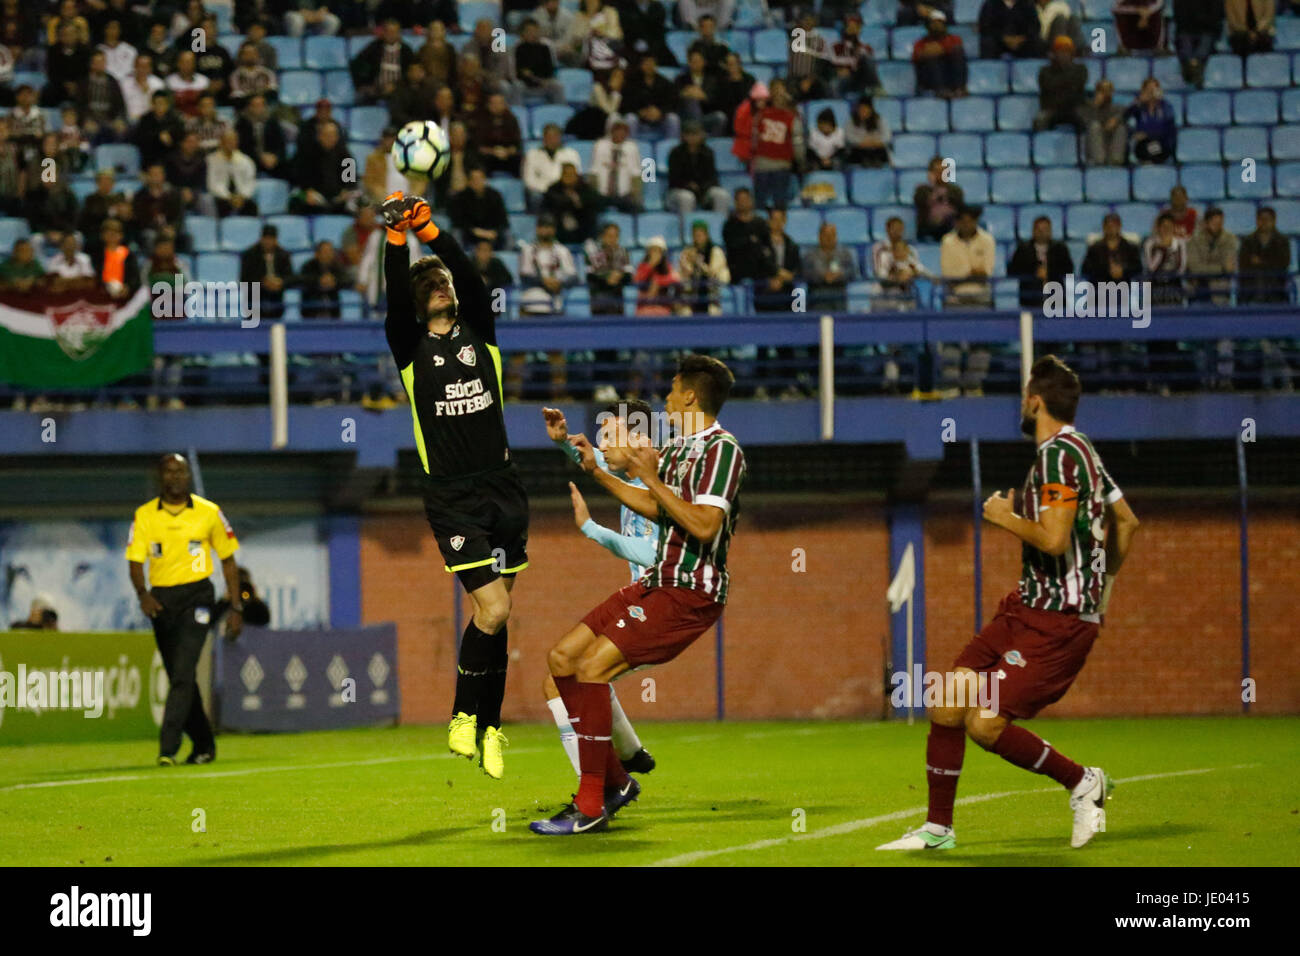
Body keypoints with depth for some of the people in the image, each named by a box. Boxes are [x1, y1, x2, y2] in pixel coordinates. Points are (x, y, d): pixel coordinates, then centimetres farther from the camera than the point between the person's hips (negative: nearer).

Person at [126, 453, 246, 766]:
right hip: (161, 599, 3)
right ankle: (204, 745, 25)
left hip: (196, 596, -3)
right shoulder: (145, 515, 3)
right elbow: (135, 561, -2)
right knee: (180, 677, 10)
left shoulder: (208, 512, 1)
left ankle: (168, 748, -23)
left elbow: (228, 561, 9)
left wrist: (236, 608, 6)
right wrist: (143, 594, -22)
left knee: (183, 672, -18)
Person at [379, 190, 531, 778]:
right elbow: (397, 298, -15)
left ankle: (488, 727, 17)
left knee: (496, 613, 6)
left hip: (503, 488, 3)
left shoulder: (479, 332, 9)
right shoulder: (410, 345, 3)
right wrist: (396, 234, -28)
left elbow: (471, 278, -7)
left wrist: (428, 228, -20)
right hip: (452, 497, -3)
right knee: (493, 610, -14)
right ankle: (464, 719, 3)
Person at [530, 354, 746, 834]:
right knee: (562, 657, 6)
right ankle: (615, 781, 13)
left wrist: (651, 478, -22)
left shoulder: (721, 449, -14)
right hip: (658, 581, 10)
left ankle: (590, 805, -16)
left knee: (592, 667, -21)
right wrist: (597, 471, 25)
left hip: (691, 595, -10)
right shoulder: (677, 448, 14)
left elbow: (704, 525, -25)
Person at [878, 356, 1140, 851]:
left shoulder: (1059, 455, -16)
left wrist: (1006, 517, -10)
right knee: (948, 707, 2)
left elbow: (1054, 540, -27)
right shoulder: (1078, 450, 15)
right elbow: (1126, 521, 25)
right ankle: (937, 828, 10)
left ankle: (1081, 781, 4)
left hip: (1058, 620, -10)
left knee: (985, 724, -14)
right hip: (1026, 606, 10)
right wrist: (1100, 590, 30)